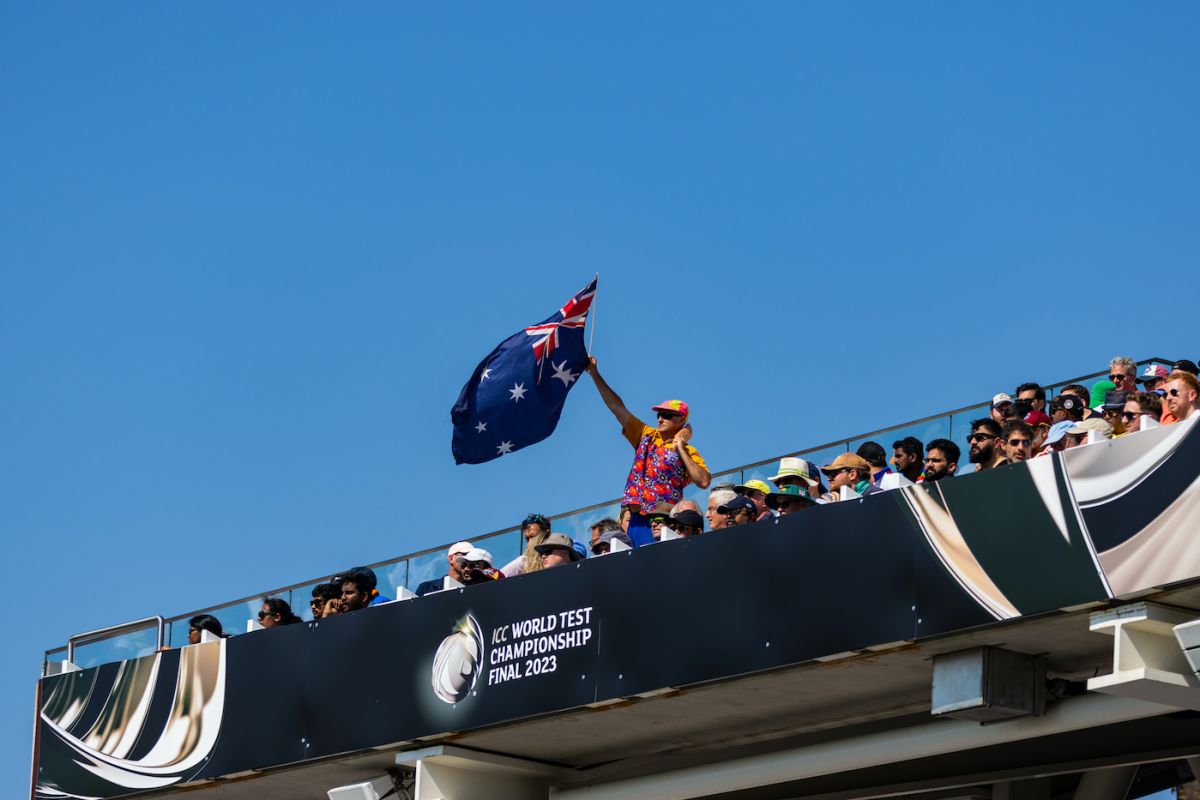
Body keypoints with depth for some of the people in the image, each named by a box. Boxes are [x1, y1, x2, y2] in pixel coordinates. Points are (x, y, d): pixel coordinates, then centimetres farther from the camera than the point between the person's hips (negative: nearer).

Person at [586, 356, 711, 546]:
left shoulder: (688, 452, 4)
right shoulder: (647, 436, 16)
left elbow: (704, 482, -13)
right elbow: (617, 407, 15)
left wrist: (680, 449, -7)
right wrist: (594, 374, 11)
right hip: (637, 517, 5)